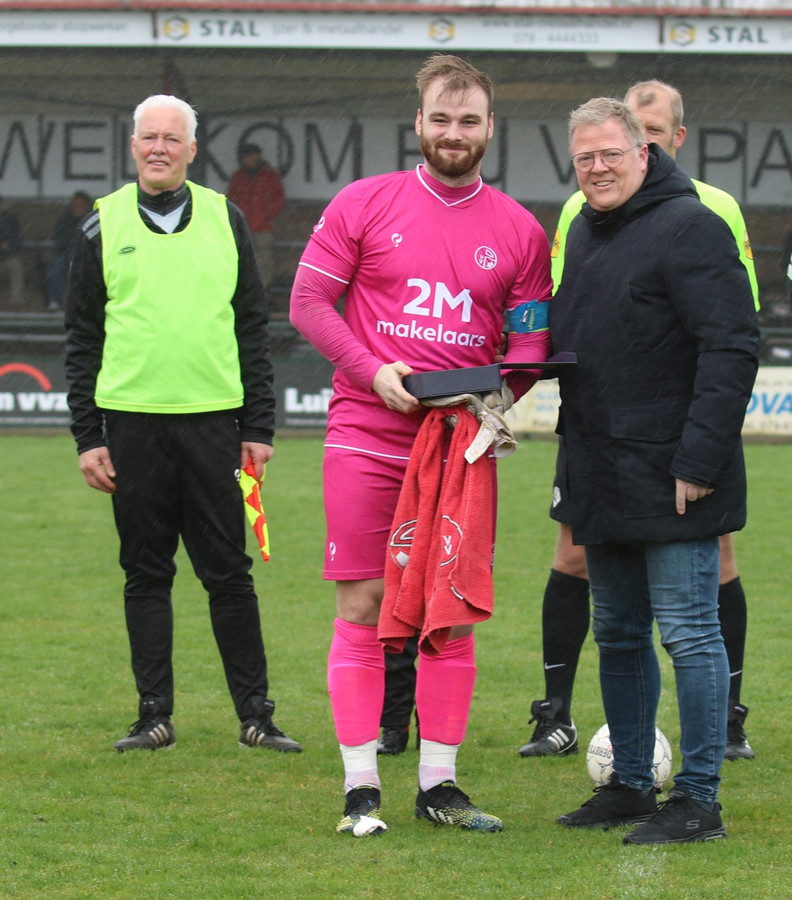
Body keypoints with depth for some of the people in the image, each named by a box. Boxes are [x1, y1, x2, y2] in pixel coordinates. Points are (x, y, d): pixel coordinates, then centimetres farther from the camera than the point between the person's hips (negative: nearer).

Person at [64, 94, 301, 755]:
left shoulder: (225, 221, 8)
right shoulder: (104, 225, 6)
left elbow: (253, 328, 10)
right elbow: (83, 338, 8)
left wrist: (260, 427, 4)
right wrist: (87, 435, 1)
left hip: (213, 420, 0)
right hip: (132, 421, 0)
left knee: (228, 573, 1)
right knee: (146, 573, 5)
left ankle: (256, 716, 5)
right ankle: (155, 717, 11)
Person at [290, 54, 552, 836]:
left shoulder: (518, 231, 7)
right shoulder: (365, 205, 2)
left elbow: (531, 339, 10)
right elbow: (308, 302, 1)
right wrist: (373, 370, -12)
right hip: (367, 440, -2)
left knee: (454, 614, 3)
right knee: (361, 610, -3)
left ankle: (439, 784, 11)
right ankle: (360, 789, 2)